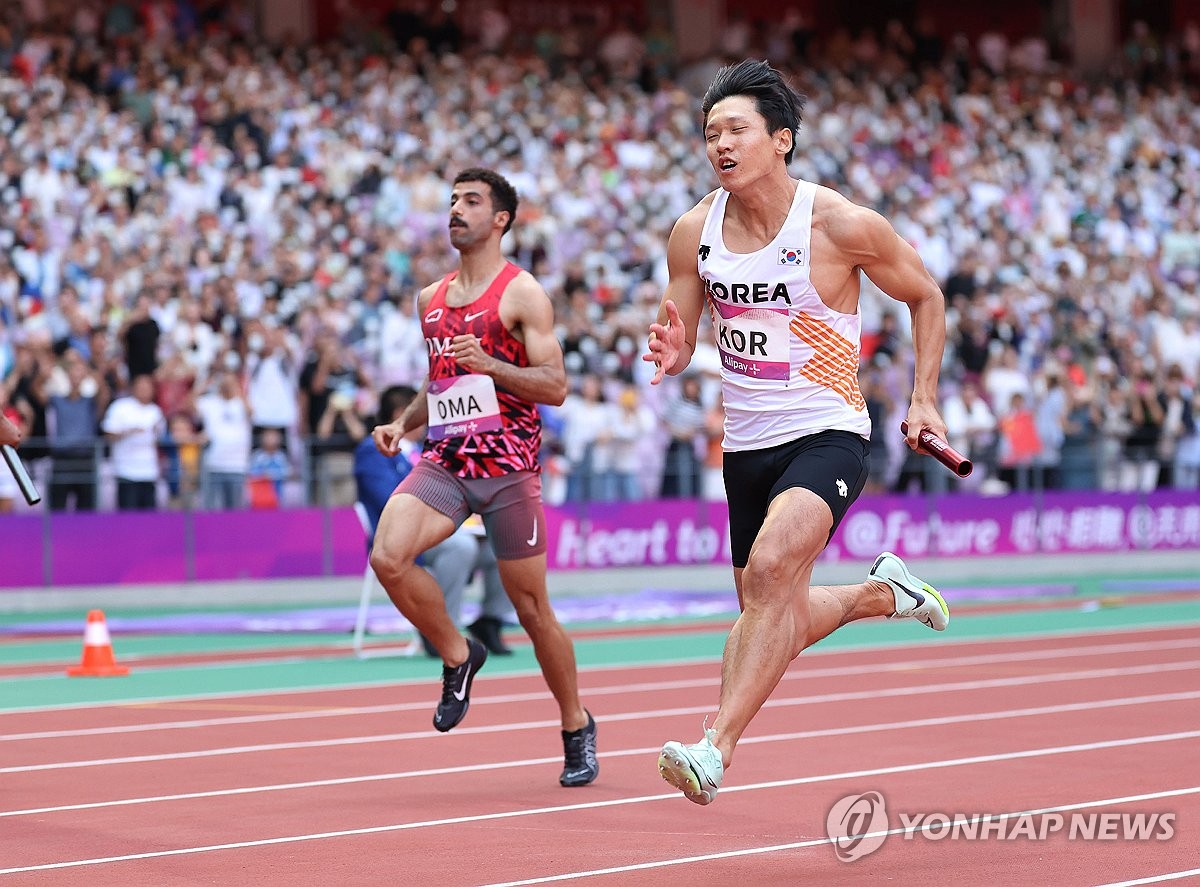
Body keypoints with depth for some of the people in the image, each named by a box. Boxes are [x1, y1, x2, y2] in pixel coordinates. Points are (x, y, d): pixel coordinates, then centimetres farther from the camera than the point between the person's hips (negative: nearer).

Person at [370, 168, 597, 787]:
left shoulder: (522, 293, -4)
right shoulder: (431, 299, 15)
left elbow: (555, 387, -10)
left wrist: (490, 365, -24)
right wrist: (403, 422, 10)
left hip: (507, 466, -5)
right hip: (443, 459, 5)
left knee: (532, 608, 2)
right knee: (388, 556, -22)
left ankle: (576, 728, 22)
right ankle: (457, 656, 3)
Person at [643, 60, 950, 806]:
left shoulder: (842, 225, -13)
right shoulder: (694, 232, -2)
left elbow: (925, 297, 4)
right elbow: (678, 343, 6)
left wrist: (924, 398, -2)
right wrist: (671, 353, -18)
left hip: (828, 436, -6)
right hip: (747, 444, 6)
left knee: (771, 569, -30)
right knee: (777, 621, 15)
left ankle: (717, 749, -32)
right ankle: (881, 592, 47)